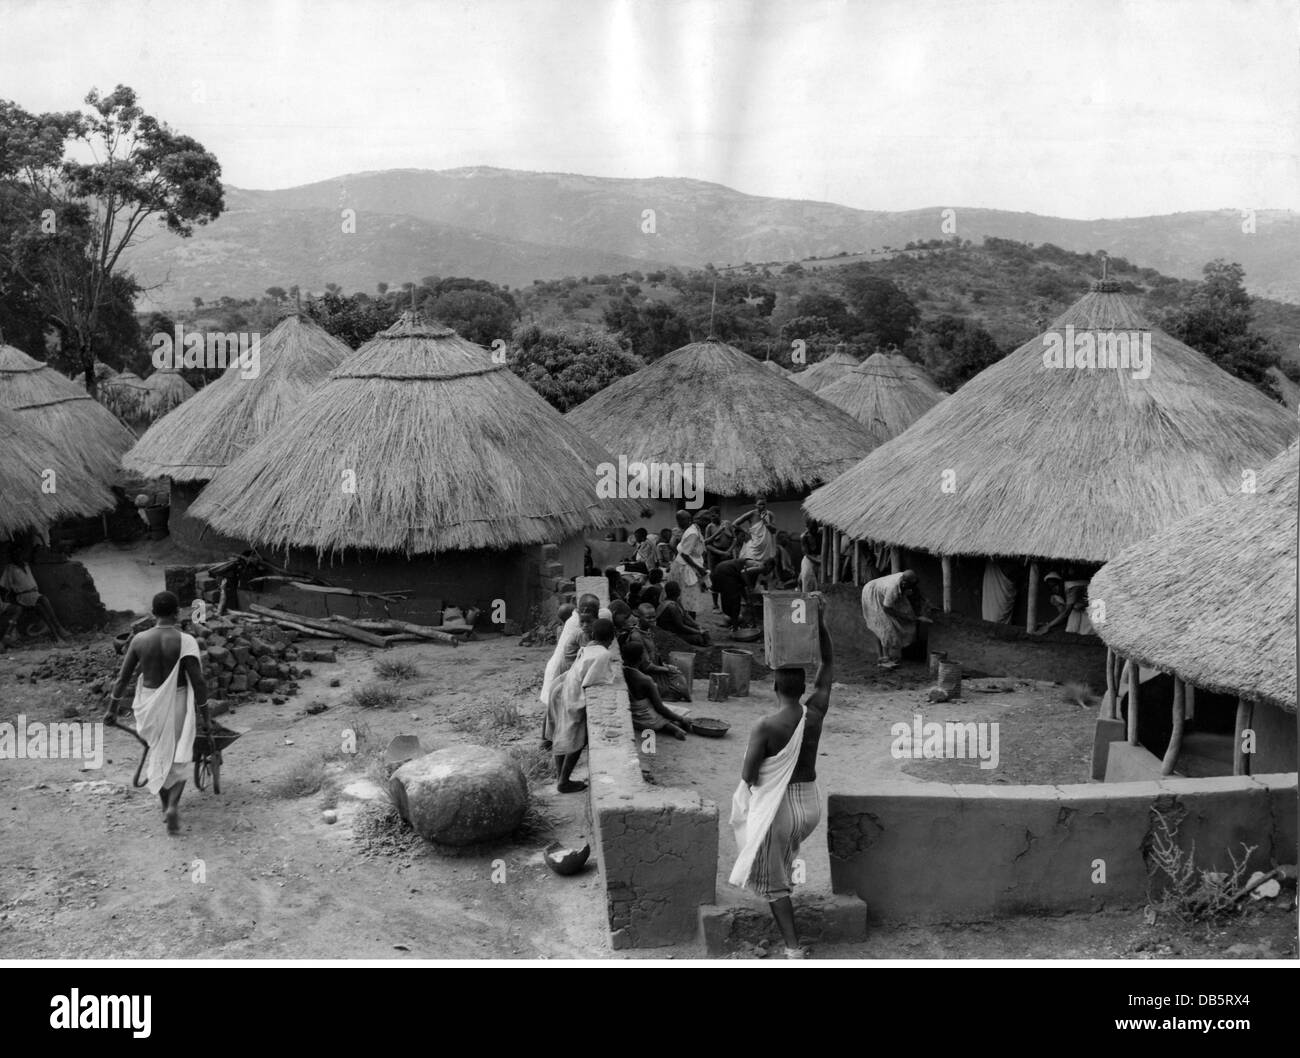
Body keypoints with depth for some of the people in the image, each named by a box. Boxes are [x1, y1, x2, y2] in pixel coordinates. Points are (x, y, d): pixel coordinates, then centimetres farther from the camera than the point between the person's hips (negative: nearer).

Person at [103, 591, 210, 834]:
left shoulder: (139, 639, -7)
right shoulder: (184, 641, -17)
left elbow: (123, 677, -1)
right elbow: (198, 681, -16)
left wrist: (112, 709, 9)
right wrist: (205, 712, -4)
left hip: (149, 704, 3)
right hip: (177, 705, -3)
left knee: (158, 753, 25)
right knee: (179, 758, 14)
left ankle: (166, 805, 33)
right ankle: (173, 806, -7)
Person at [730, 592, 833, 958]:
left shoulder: (765, 727, -20)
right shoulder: (815, 713, -7)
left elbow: (748, 776, -15)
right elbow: (827, 664, 3)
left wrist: (755, 781, 8)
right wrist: (819, 619, -2)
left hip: (778, 805, -5)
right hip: (810, 801, 5)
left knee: (774, 880, 8)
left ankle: (793, 947, 4)